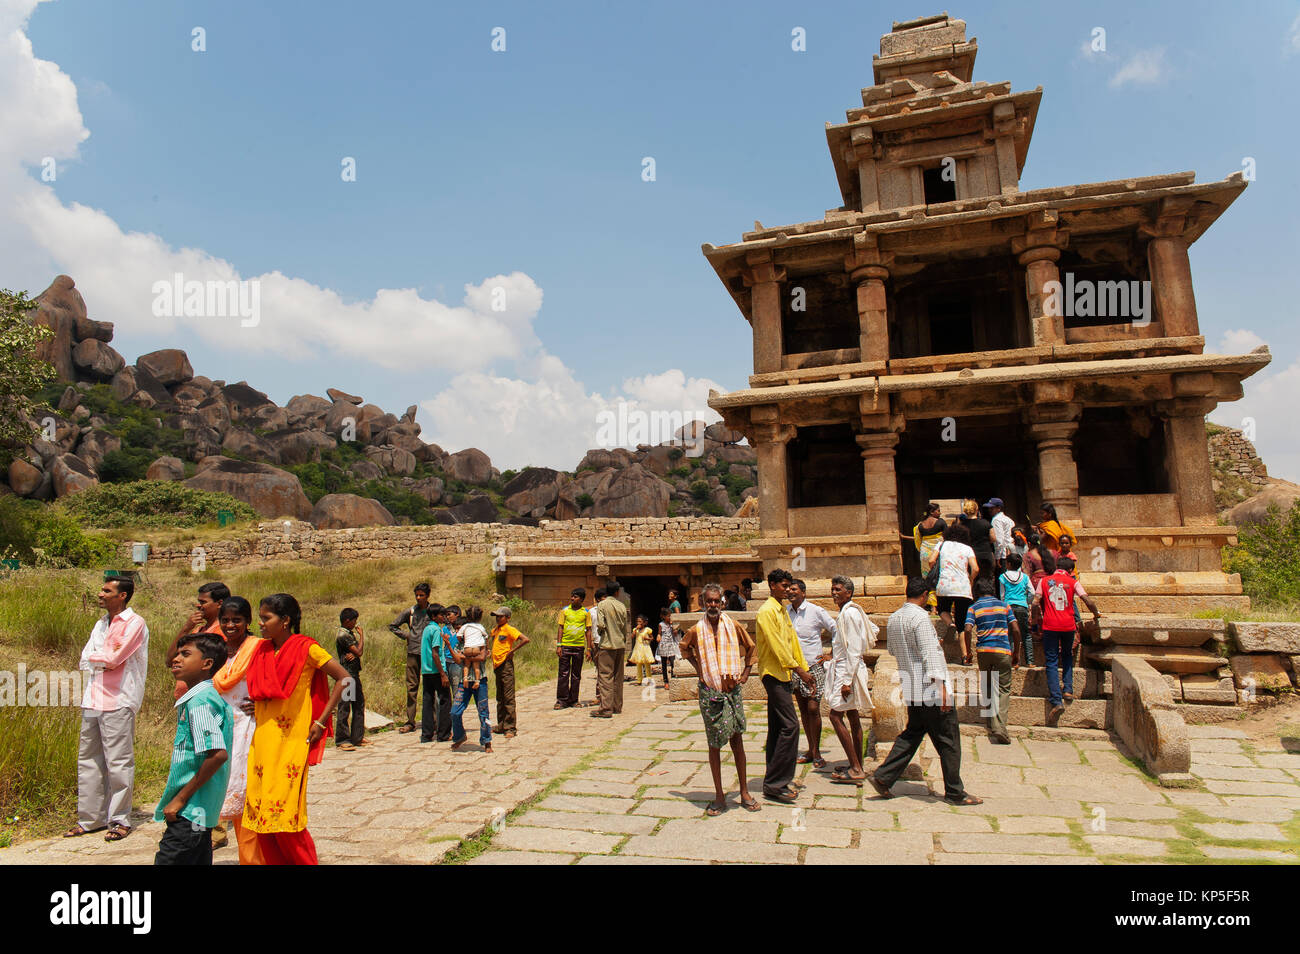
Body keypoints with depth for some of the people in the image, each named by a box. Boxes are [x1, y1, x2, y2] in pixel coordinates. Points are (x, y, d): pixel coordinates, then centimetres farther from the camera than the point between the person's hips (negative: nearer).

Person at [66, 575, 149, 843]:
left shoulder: (134, 623, -7)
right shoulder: (101, 624, 17)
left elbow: (114, 659, -16)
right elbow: (85, 661, 10)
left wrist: (96, 656, 2)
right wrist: (105, 658, -9)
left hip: (118, 702, -8)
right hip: (92, 701, 8)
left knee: (118, 763, -3)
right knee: (88, 760, 12)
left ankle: (120, 820, 7)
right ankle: (90, 818, 23)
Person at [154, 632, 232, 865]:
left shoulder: (199, 701, -18)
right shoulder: (211, 697, 12)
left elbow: (218, 754, -27)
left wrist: (180, 799, -18)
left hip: (189, 813, -10)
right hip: (202, 812, 10)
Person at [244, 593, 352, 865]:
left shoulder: (305, 648, -9)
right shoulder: (262, 650, 9)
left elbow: (344, 678, -9)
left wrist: (321, 721, -10)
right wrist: (254, 704, 7)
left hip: (292, 742, -6)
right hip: (261, 740, 6)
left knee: (283, 813, -5)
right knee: (258, 811, 6)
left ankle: (306, 861, 14)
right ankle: (275, 862, 22)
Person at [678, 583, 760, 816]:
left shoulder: (734, 627, -2)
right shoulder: (696, 630, -3)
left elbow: (751, 647, 14)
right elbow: (685, 647, 19)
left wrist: (746, 673, 8)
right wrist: (697, 668, 10)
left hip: (733, 689, 0)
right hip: (709, 691, 0)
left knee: (737, 740, 7)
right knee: (714, 744, 5)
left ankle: (744, 792, 19)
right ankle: (719, 796, 14)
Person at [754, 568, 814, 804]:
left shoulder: (783, 611, 17)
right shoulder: (767, 611, -13)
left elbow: (792, 641, 18)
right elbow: (777, 645, -18)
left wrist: (804, 670, 14)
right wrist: (799, 670, -17)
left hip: (782, 674, 10)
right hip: (773, 673, -10)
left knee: (778, 727, 13)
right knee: (790, 725, -13)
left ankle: (776, 779, 20)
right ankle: (774, 785, -10)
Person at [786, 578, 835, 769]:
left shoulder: (816, 611, -7)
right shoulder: (785, 612, 3)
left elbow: (837, 632, 2)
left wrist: (831, 655, -2)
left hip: (814, 666, -4)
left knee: (813, 709, -7)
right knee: (803, 709, 9)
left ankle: (816, 752, 6)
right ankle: (811, 750, 20)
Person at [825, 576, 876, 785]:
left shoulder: (850, 613, -17)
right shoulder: (850, 611, 12)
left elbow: (854, 650, -21)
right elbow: (874, 629, 26)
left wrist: (847, 680, -23)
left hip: (847, 668, -10)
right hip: (845, 668, 10)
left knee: (836, 715, -10)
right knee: (852, 717, 13)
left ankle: (855, 769, -9)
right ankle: (858, 767, 21)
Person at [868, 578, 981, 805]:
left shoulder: (894, 617, 10)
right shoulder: (919, 616, -16)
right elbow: (930, 653, -21)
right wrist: (941, 684, -21)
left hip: (912, 690, 8)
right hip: (930, 688, -8)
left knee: (912, 734, 15)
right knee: (948, 740, 4)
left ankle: (883, 777, 10)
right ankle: (955, 793, 13)